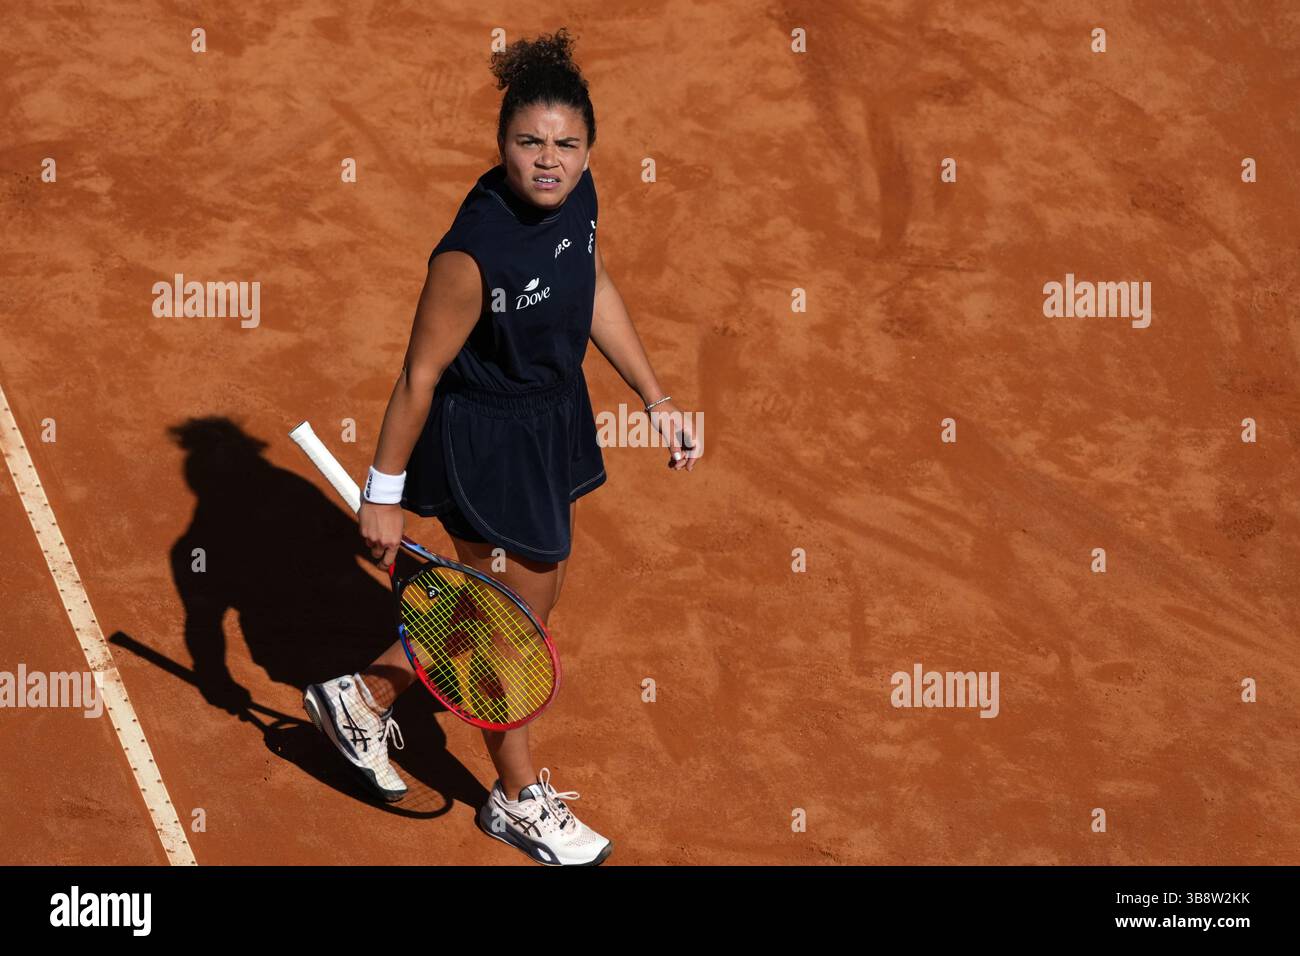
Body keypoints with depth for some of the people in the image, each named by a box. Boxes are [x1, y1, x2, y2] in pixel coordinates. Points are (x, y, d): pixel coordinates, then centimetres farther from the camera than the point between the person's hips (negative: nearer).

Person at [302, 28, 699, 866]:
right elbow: (420, 376, -22)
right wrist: (384, 494, -14)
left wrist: (657, 400, 12)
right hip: (488, 444, -9)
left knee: (539, 597, 24)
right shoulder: (473, 254, -31)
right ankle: (521, 800, 35)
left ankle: (366, 695, 41)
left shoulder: (576, 195, -9)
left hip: (556, 419, 9)